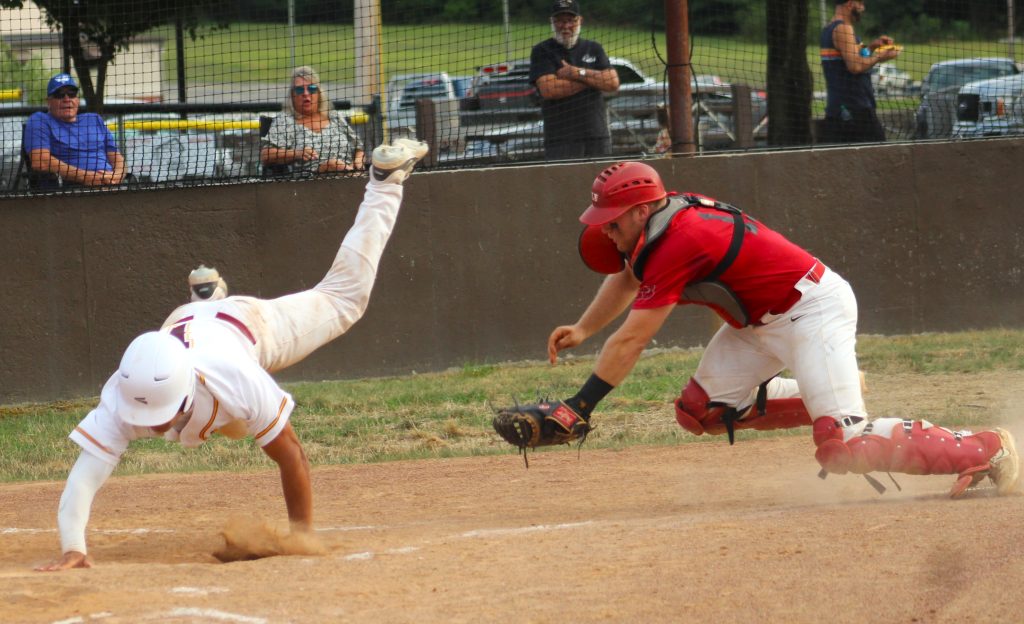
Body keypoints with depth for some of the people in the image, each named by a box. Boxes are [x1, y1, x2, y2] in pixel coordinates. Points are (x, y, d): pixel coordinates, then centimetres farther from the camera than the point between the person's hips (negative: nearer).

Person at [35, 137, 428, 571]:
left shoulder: (239, 383, -48)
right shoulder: (124, 397, -44)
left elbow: (290, 453, -37)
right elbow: (85, 475, -49)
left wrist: (302, 532, -31)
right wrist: (71, 547, -65)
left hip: (249, 322, -3)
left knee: (344, 298, 20)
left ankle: (385, 180, 35)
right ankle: (206, 295, 62)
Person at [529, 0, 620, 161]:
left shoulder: (594, 49, 15)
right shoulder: (542, 51, 4)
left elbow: (613, 83, 2)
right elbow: (548, 89, -12)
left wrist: (577, 73, -7)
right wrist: (593, 79, -4)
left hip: (597, 136, 4)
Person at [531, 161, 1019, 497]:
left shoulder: (676, 243, -25)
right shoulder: (658, 219, 4)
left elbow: (630, 341, -24)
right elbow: (628, 276, 24)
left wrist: (580, 406, -21)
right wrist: (583, 329, 12)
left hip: (812, 310, -10)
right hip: (764, 321, 10)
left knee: (841, 451, -19)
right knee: (699, 411, 7)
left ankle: (985, 450, -8)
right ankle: (830, 394, 17)